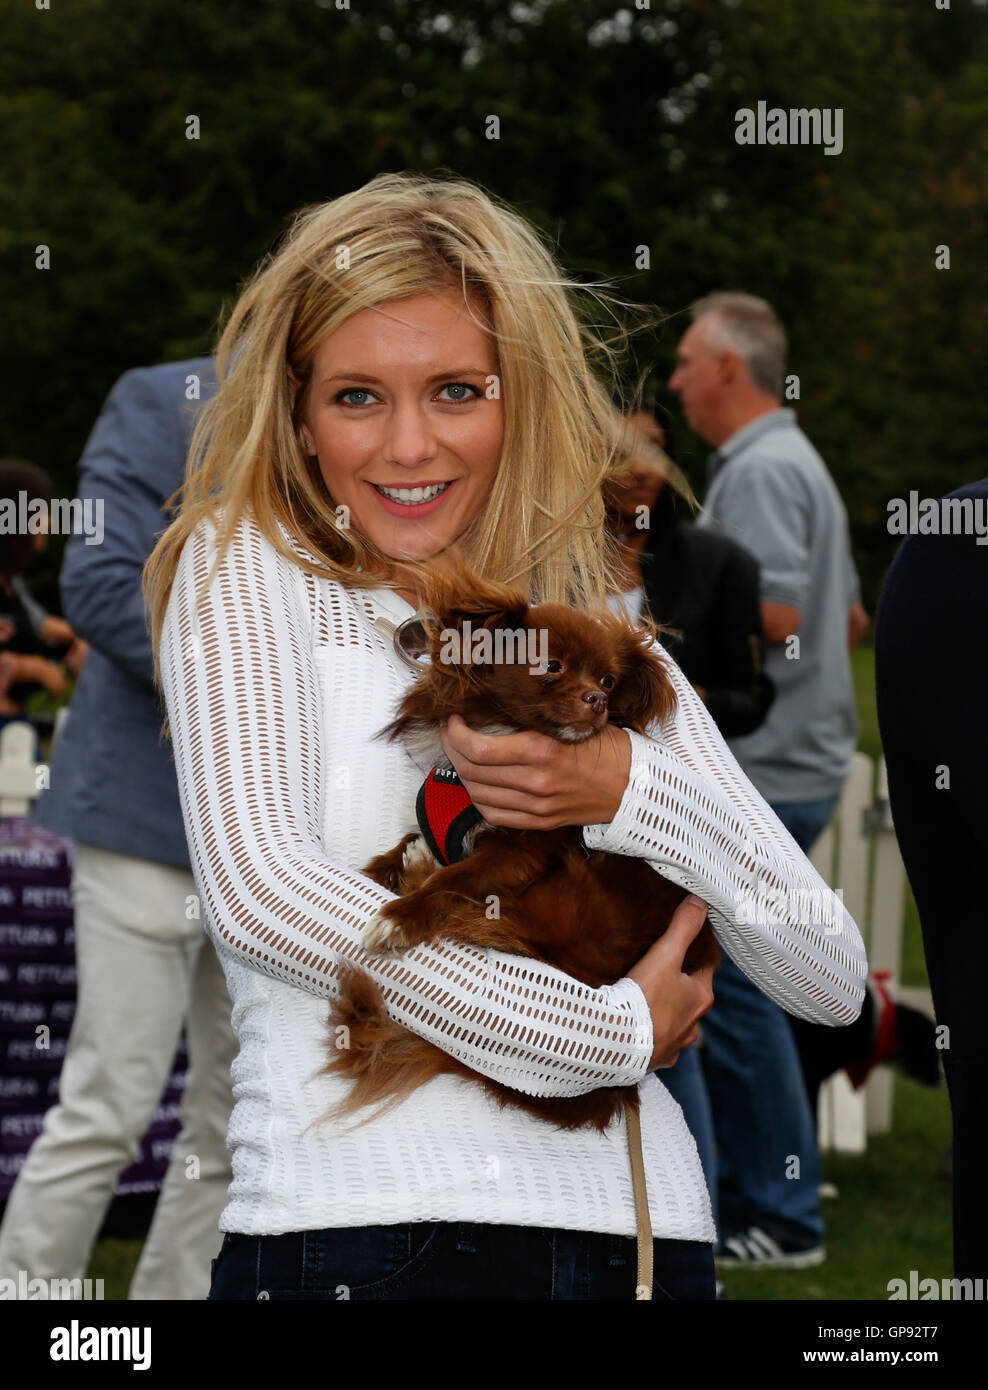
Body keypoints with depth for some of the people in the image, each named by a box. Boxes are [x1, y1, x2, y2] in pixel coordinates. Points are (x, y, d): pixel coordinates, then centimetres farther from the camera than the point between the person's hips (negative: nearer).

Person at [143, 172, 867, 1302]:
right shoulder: (242, 572, 5)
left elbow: (834, 984, 8)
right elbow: (258, 890, -11)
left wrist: (632, 793, -8)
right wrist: (614, 1028, -9)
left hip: (637, 1237, 3)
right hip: (357, 1236, -2)